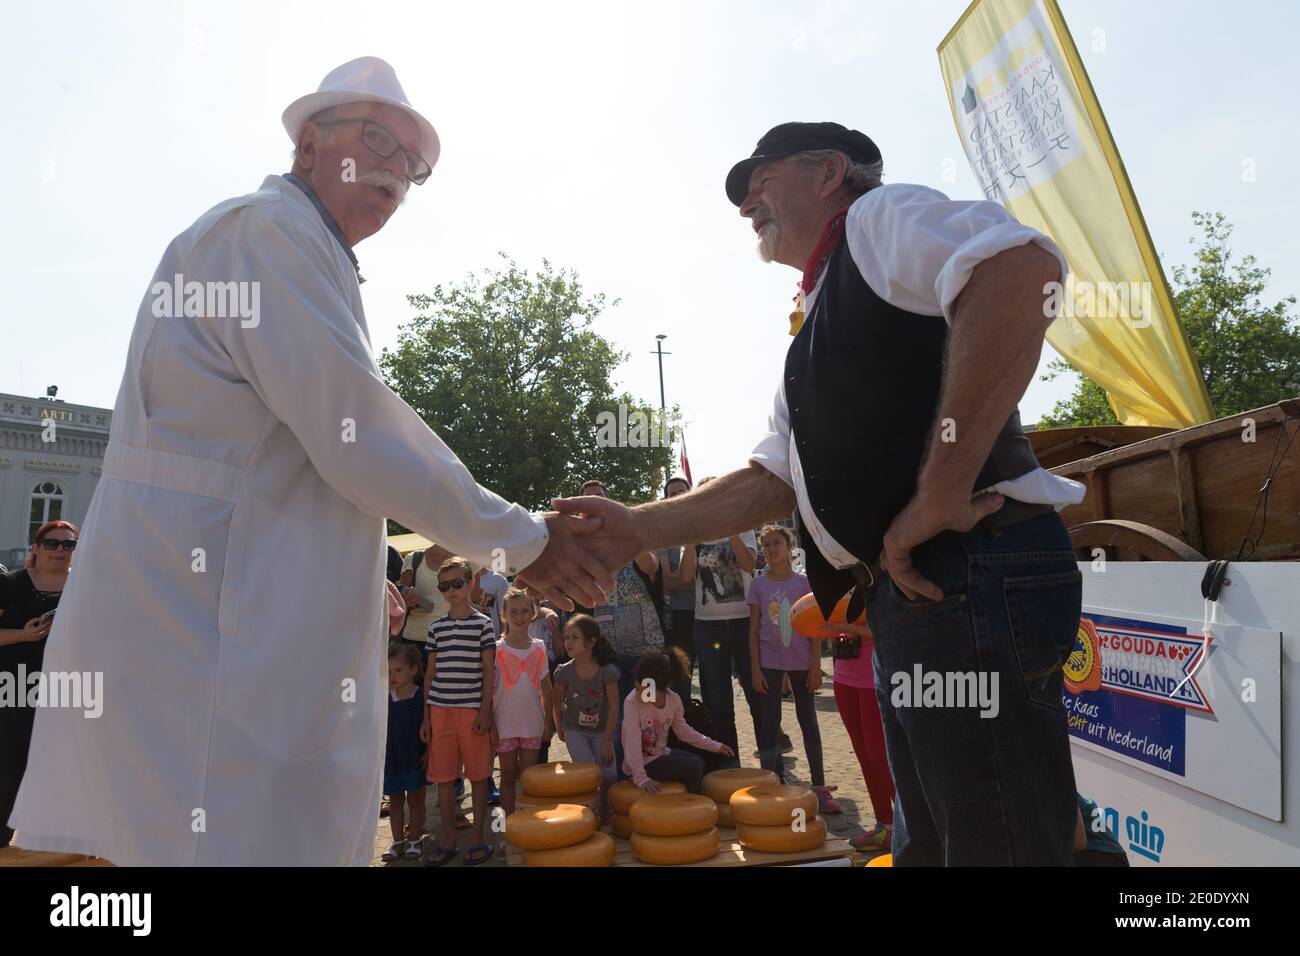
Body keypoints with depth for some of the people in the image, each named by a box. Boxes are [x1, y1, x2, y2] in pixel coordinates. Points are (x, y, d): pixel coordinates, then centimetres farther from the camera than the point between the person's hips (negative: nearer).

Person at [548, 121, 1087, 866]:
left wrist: (940, 491, -22)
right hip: (914, 589, 9)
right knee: (930, 844, 19)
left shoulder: (881, 214, 0)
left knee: (997, 845, 1)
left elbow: (1021, 266, -22)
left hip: (970, 573, -9)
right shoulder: (817, 337, 25)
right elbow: (775, 479, 18)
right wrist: (641, 529, 8)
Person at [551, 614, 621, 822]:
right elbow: (557, 700, 2)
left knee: (609, 776, -6)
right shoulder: (564, 671, -16)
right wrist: (559, 728, 10)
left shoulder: (607, 670, -20)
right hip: (575, 730, 0)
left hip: (601, 730, 0)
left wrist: (607, 742, -13)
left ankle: (603, 816, 22)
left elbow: (614, 707, -15)